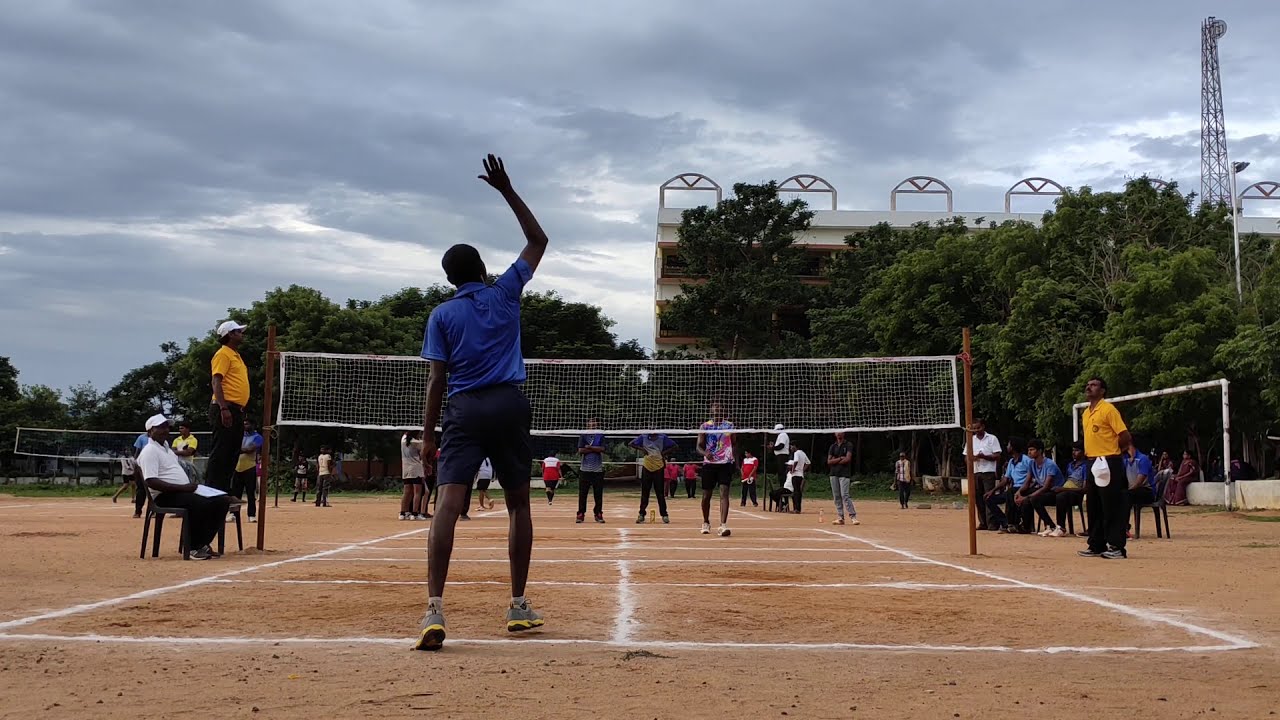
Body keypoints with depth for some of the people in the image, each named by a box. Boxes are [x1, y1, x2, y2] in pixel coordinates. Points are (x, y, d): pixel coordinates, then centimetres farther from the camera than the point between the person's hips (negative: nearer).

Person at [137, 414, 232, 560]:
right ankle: (193, 547, -17)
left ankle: (202, 544, -2)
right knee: (202, 503, -35)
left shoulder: (166, 447, 22)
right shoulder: (149, 451, -9)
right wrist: (183, 487, -24)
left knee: (222, 500, -4)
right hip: (165, 496, -10)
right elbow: (151, 482, -22)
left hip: (184, 490, 10)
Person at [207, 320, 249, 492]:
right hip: (226, 410, -10)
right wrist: (224, 408, -25)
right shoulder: (223, 354, -7)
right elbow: (216, 382, -16)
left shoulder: (236, 355, 22)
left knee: (232, 454, 10)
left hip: (237, 411, 10)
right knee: (219, 453, -10)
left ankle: (225, 492, 14)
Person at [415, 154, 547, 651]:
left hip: (465, 410, -1)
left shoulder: (442, 314, 7)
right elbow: (538, 241, 21)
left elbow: (437, 379, 0)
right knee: (518, 504, 14)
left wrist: (427, 434, 4)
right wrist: (507, 190, 21)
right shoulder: (505, 293, 9)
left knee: (448, 504, -12)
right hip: (509, 405, 1)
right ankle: (519, 607, 17)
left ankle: (435, 610, -26)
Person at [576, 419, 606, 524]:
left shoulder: (600, 437, 7)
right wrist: (595, 449, -10)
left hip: (598, 470, 0)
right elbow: (580, 450, -8)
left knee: (598, 494, 2)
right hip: (585, 469, 0)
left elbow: (602, 449, -9)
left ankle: (598, 514, 9)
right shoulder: (583, 437, 6)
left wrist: (589, 447, -10)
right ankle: (581, 514, 5)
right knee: (582, 493, 0)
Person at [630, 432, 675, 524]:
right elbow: (631, 444, 8)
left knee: (660, 492, 1)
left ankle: (664, 514, 7)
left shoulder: (662, 438, 0)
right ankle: (641, 514, 10)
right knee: (644, 492, 4)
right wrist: (641, 448, -6)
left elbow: (674, 446, 4)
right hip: (646, 467, 1)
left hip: (658, 467, -1)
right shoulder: (643, 437, 3)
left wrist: (665, 453, -7)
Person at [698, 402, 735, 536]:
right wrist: (705, 453, -21)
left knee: (724, 492, -14)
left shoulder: (729, 426, 7)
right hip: (709, 463, 0)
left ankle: (723, 525, -23)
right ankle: (706, 523, 27)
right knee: (706, 495, 7)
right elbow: (699, 446, 1)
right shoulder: (705, 426, 3)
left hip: (726, 463, 0)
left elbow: (734, 444, 14)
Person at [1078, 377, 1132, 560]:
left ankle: (1117, 547, -3)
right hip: (1092, 463, 9)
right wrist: (1089, 453, 14)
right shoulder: (1086, 413, 16)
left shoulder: (1108, 409, -9)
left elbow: (1125, 437, -11)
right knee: (1094, 508, 11)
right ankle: (1096, 546, 17)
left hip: (1108, 464, -9)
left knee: (1112, 507, -6)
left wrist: (1112, 452, 0)